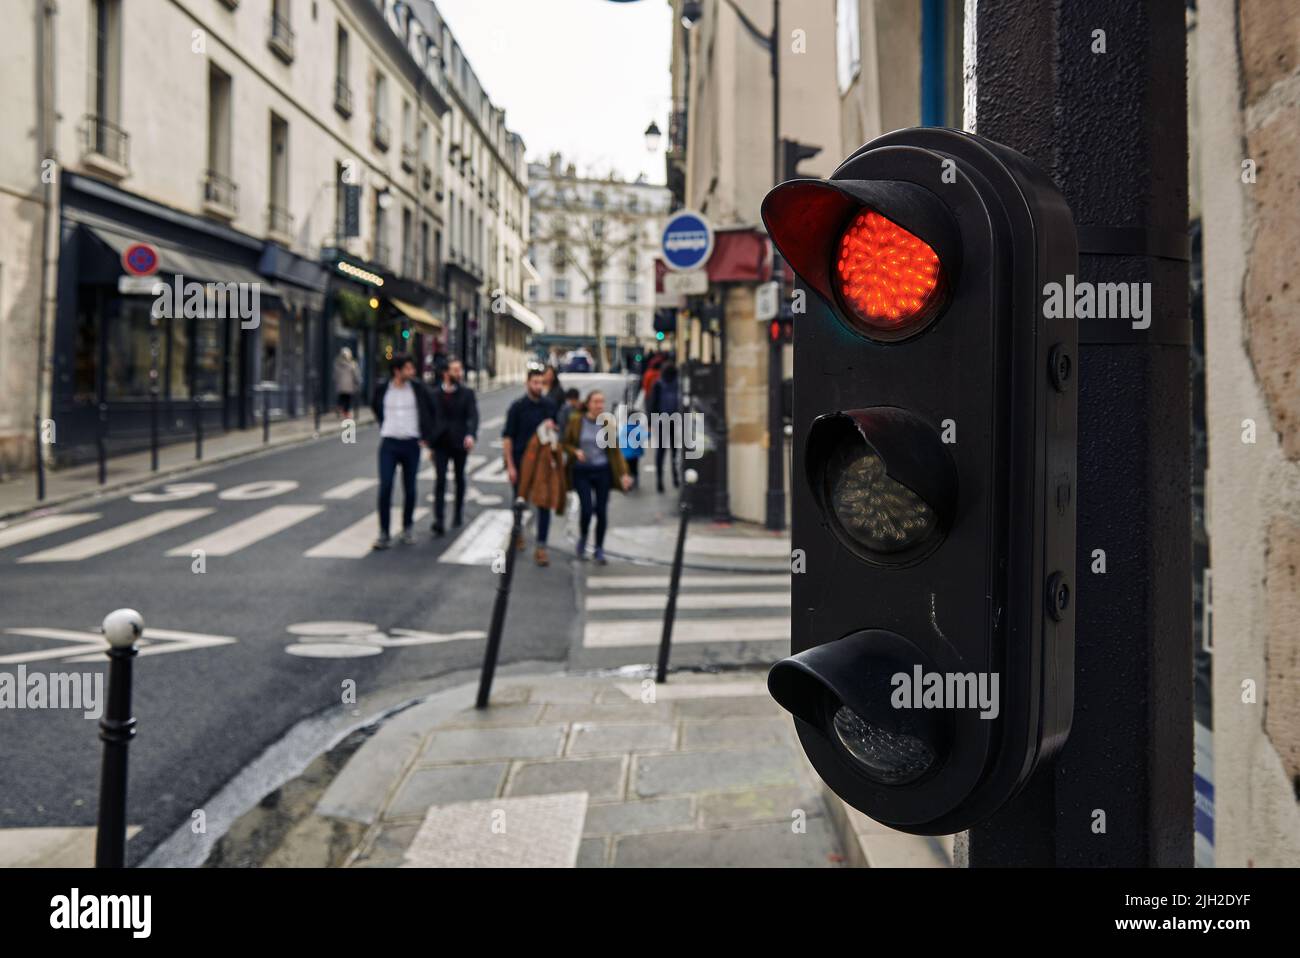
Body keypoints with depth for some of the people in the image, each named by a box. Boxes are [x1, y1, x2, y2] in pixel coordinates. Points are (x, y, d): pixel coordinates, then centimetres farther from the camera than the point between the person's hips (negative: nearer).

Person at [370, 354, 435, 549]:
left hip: (411, 444, 0)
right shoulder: (382, 389, 0)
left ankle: (407, 529, 23)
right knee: (385, 488, -9)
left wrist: (426, 436, 6)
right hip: (389, 444, 0)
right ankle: (384, 534, -5)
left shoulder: (418, 388, -2)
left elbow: (431, 412, 10)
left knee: (409, 489, 7)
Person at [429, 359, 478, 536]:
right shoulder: (435, 394, 5)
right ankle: (438, 520, -15)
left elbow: (473, 416, -10)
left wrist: (471, 435, -27)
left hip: (460, 442, 0)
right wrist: (429, 441, 8)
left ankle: (458, 513, 31)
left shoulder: (467, 393, 1)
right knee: (440, 480, -10)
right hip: (440, 443, 0)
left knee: (460, 479, 14)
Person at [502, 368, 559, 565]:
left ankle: (541, 547, -3)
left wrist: (552, 425, -6)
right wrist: (510, 466, -11)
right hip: (521, 462, -1)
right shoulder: (517, 407, -5)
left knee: (544, 504, -6)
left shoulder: (550, 406, 4)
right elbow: (507, 437, -6)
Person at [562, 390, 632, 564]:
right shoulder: (576, 421, -4)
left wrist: (624, 473, -7)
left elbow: (615, 451, 1)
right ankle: (582, 539, 19)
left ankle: (599, 549, 18)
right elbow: (566, 443, 6)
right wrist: (575, 452, -15)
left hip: (602, 471, 1)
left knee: (601, 511, 2)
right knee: (587, 508, -11)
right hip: (582, 472, -1)